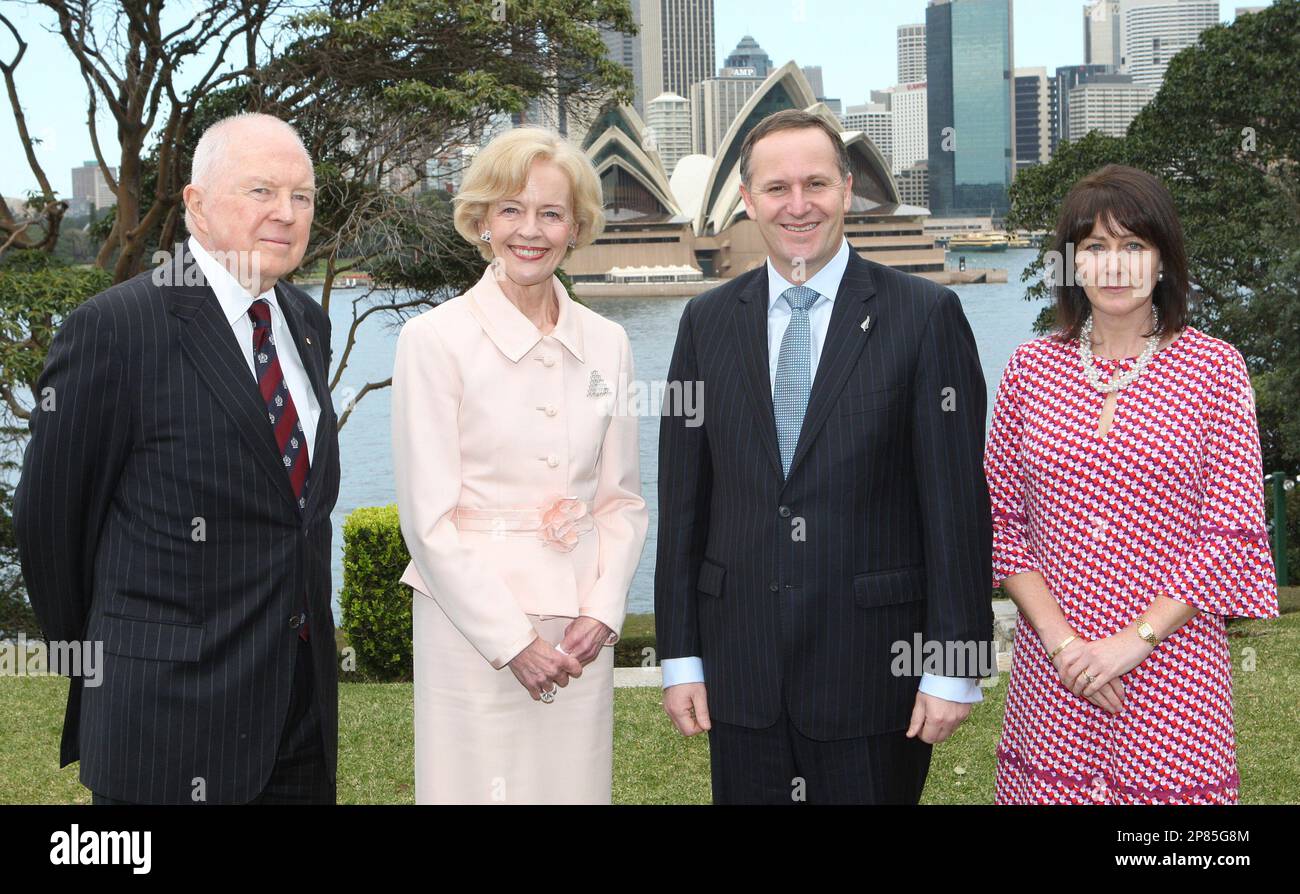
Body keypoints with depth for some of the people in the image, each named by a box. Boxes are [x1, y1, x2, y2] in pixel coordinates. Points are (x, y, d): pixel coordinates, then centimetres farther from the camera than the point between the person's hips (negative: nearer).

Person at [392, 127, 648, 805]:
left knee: (578, 783, 6)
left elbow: (622, 499, 12)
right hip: (473, 623, -4)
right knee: (482, 784, -1)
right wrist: (512, 640, -12)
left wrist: (601, 613, -3)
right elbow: (428, 515, -8)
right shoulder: (435, 339, -5)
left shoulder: (606, 343, 8)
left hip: (581, 628, 4)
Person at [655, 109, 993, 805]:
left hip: (874, 668, -3)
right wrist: (680, 656, 4)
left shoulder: (925, 316, -4)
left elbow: (957, 502, -6)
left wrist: (955, 667, -9)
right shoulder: (707, 322, 7)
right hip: (741, 665, 3)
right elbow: (683, 500, 7)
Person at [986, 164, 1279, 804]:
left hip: (1172, 675, -2)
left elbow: (1233, 533, -4)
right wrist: (1060, 639, -7)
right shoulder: (1030, 367, 6)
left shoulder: (1215, 368, 0)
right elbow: (1002, 518, 5)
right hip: (1049, 679, 2)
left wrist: (1131, 642, -11)